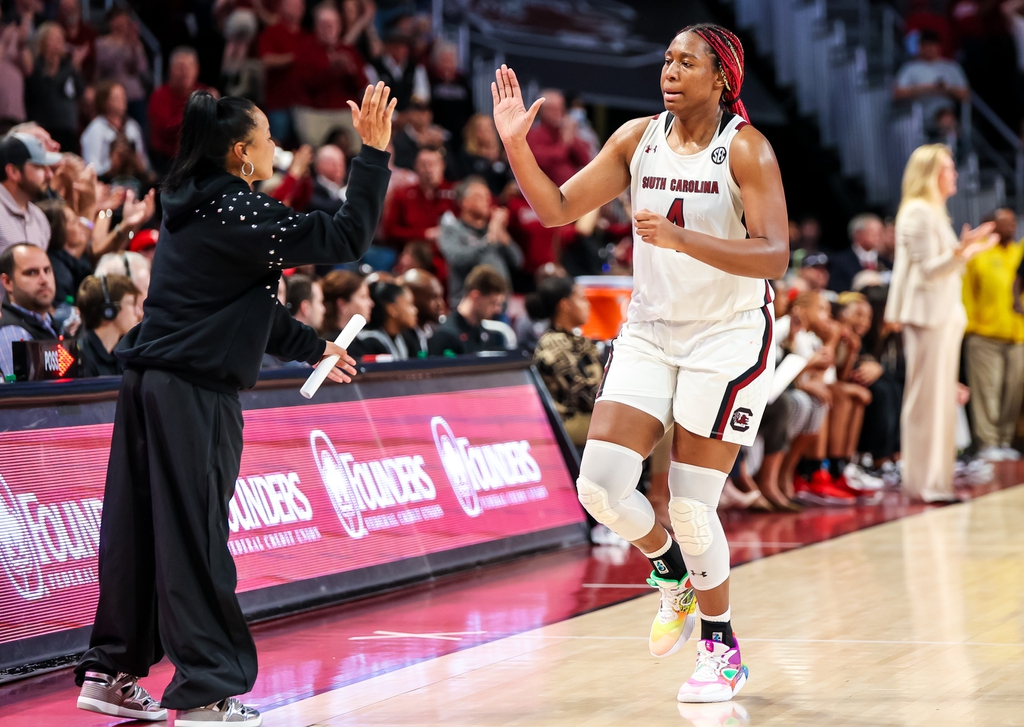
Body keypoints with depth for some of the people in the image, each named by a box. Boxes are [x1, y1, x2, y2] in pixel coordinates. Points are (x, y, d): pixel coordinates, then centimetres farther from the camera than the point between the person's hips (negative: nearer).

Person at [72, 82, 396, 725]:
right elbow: (347, 238, -15)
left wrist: (311, 346, 32)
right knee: (195, 539, -5)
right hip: (195, 394, -9)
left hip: (150, 383, 9)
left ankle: (111, 673, 18)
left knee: (137, 529, 12)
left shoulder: (195, 211, 16)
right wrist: (375, 151, -10)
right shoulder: (239, 215, -12)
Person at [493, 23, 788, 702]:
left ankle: (722, 652, 14)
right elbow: (557, 209, 4)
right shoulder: (638, 138, 3)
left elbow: (775, 255, -21)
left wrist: (682, 239, -33)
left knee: (691, 507, -6)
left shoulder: (746, 149, -12)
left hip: (729, 338, -5)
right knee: (601, 484, -9)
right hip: (651, 333, 5)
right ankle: (674, 574, 22)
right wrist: (516, 144, -12)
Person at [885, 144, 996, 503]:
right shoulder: (918, 213, -11)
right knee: (926, 396, -8)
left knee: (942, 396, 9)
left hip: (945, 314, 10)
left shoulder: (934, 213, 20)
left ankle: (936, 479, 12)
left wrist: (972, 249, 23)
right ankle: (922, 482, -7)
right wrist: (961, 251, -29)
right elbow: (927, 269, -18)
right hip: (927, 315, -10)